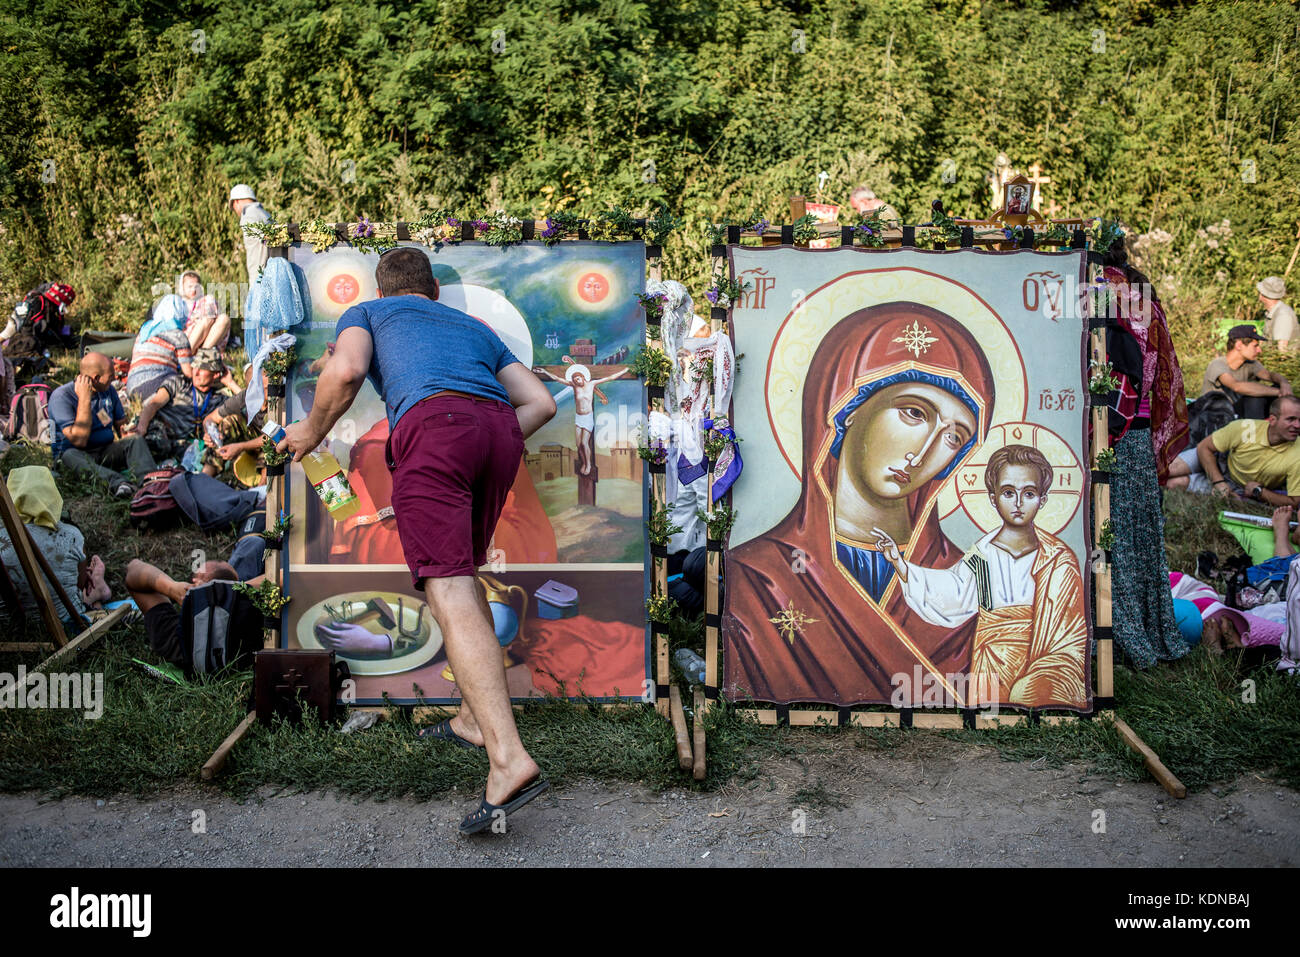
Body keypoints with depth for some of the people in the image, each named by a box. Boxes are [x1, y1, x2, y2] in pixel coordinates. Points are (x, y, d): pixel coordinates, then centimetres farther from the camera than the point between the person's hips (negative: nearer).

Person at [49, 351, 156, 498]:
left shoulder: (109, 390, 7)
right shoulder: (61, 396, -13)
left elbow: (121, 424, 18)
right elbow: (78, 440, -22)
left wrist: (131, 433, -8)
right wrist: (84, 399, -22)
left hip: (106, 452, 5)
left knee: (135, 440, -22)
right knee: (70, 456, -38)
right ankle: (118, 482, -65)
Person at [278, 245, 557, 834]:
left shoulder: (366, 313, 28)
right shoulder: (473, 327, 38)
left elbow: (345, 371, 4)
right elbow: (540, 402, 25)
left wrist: (313, 430, 19)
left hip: (432, 423, -5)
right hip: (500, 430, 5)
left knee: (450, 595, -14)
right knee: (464, 570, 25)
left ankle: (509, 760, -27)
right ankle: (474, 719, 28)